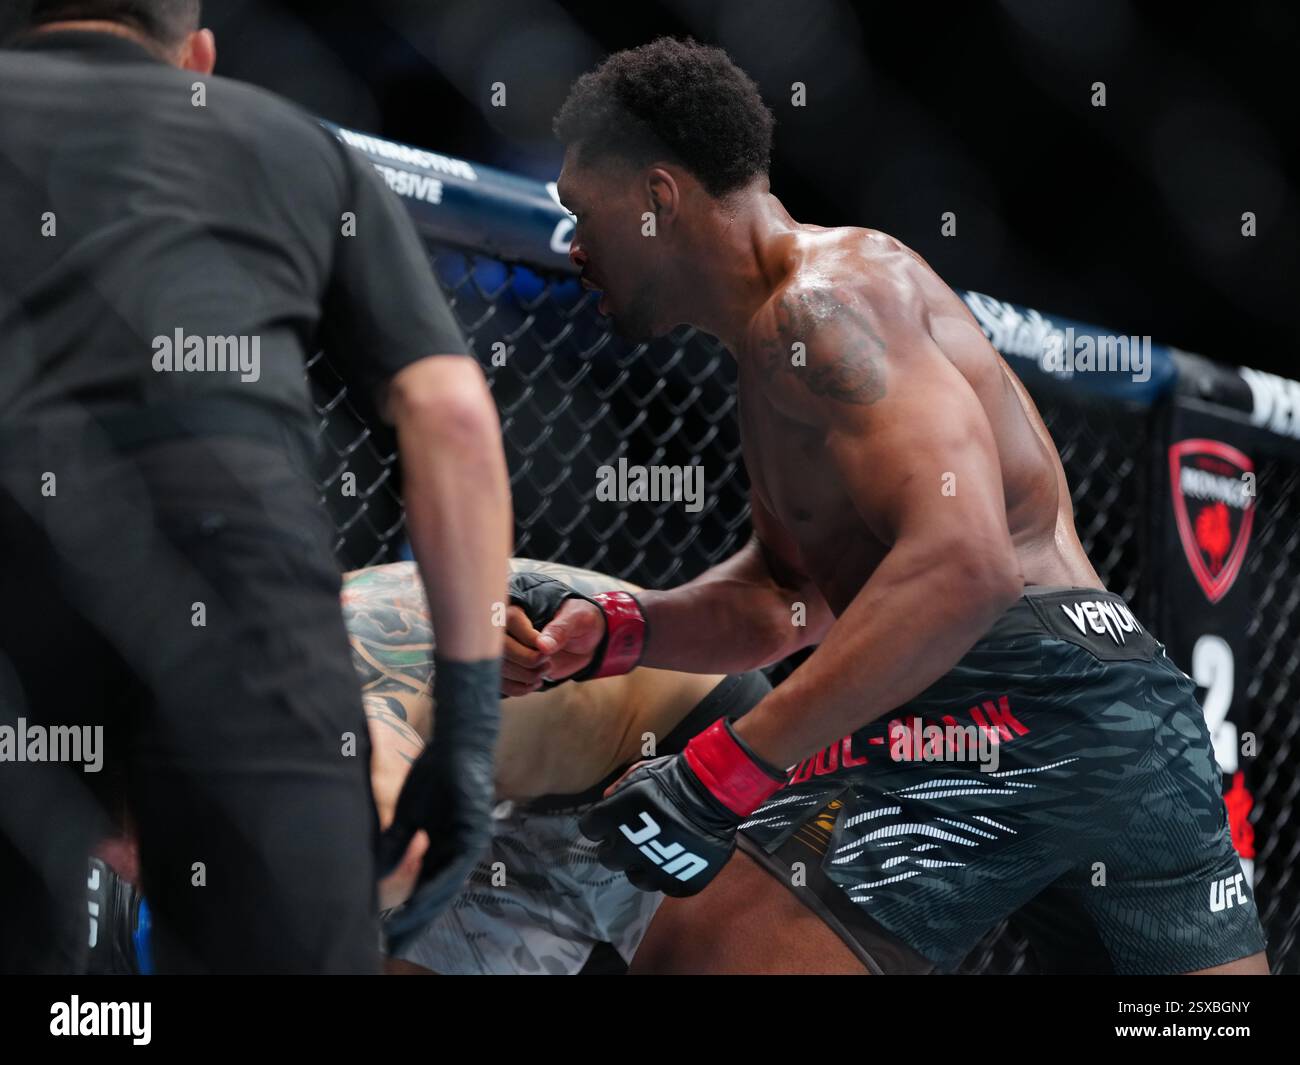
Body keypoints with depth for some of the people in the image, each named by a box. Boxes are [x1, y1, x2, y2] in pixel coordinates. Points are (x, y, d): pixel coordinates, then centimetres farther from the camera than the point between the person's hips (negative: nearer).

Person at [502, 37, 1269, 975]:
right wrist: (609, 632, 10)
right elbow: (786, 597, 27)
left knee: (684, 958, -7)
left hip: (1006, 699, -10)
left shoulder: (824, 294, -7)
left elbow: (963, 563, -22)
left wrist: (719, 776, -24)